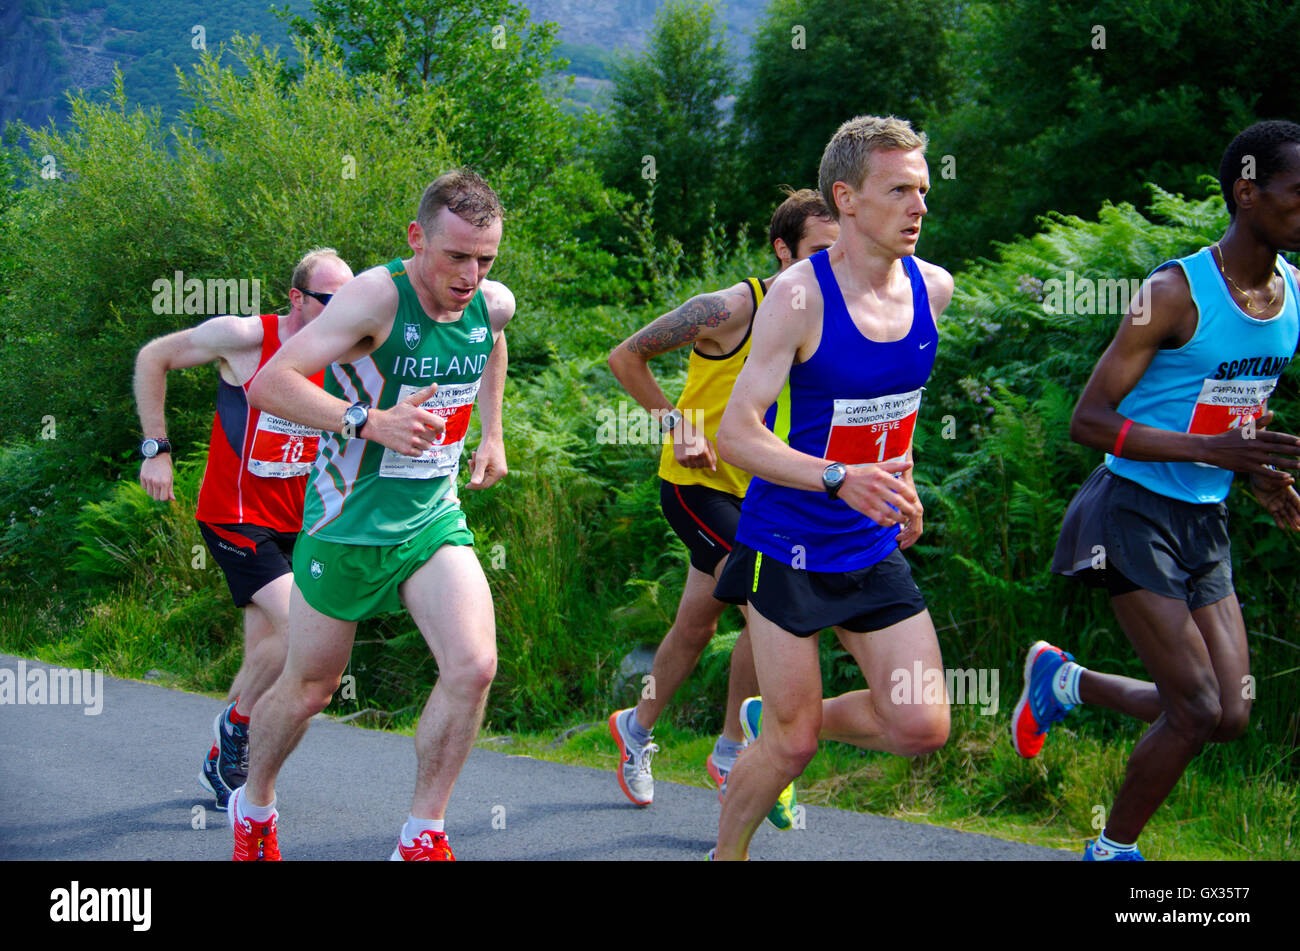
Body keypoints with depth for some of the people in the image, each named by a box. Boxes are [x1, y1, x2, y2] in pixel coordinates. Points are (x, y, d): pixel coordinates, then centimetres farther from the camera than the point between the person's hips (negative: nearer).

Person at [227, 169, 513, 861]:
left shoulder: (495, 305, -2)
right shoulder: (376, 296, -22)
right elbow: (267, 385, -29)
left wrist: (492, 434, 21)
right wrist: (371, 421, -38)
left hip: (434, 519, 4)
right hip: (347, 524, -4)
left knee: (473, 666, -17)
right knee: (309, 687, 11)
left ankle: (422, 838, -1)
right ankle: (253, 807, 40)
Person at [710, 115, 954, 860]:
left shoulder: (932, 288, 1)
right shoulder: (799, 296, -17)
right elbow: (736, 434, -21)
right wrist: (839, 478, -33)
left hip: (876, 549, 6)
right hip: (787, 548, -5)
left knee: (922, 728, -2)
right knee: (791, 747, 0)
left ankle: (789, 715, 25)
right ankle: (726, 855, 26)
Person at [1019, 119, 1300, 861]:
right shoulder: (1177, 292, -18)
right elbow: (1089, 421, -18)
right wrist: (1217, 450, -28)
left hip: (1207, 522, 7)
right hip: (1137, 512, -7)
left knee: (1231, 716, 5)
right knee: (1197, 711, -10)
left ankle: (1065, 681, 27)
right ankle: (1112, 852, 13)